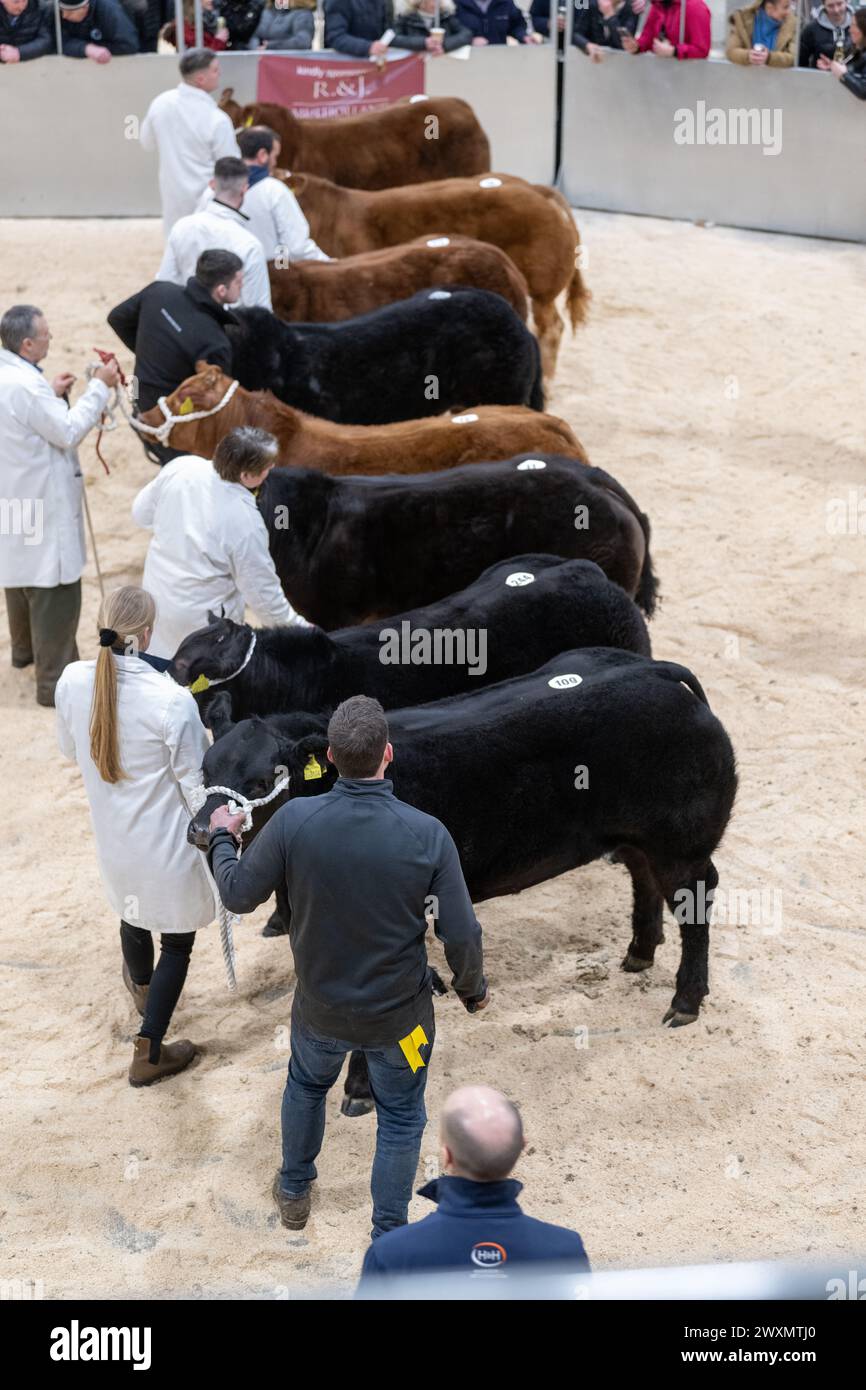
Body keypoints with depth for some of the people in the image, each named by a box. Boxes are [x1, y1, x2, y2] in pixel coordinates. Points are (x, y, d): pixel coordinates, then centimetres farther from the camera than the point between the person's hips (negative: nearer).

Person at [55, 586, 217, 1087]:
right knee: (177, 942, 16)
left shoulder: (73, 681, -17)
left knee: (133, 912, 34)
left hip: (112, 836, 6)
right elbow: (196, 786, -19)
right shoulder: (173, 701, -30)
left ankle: (143, 989, 62)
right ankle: (149, 1054, 23)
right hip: (167, 846, -5)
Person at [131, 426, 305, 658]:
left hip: (157, 593, 5)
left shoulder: (180, 468, -19)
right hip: (203, 619, -5)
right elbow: (263, 593, -18)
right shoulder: (246, 523, -31)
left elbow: (141, 513, -1)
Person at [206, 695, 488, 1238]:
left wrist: (221, 837, 11)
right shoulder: (427, 834, -25)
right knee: (401, 1119, 23)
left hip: (320, 1007, 2)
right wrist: (473, 988, 2)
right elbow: (461, 935, -19)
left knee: (306, 1085, 32)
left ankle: (295, 1192, 53)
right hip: (399, 1014, -2)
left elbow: (239, 894, -9)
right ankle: (389, 1236, 37)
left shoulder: (294, 821, -24)